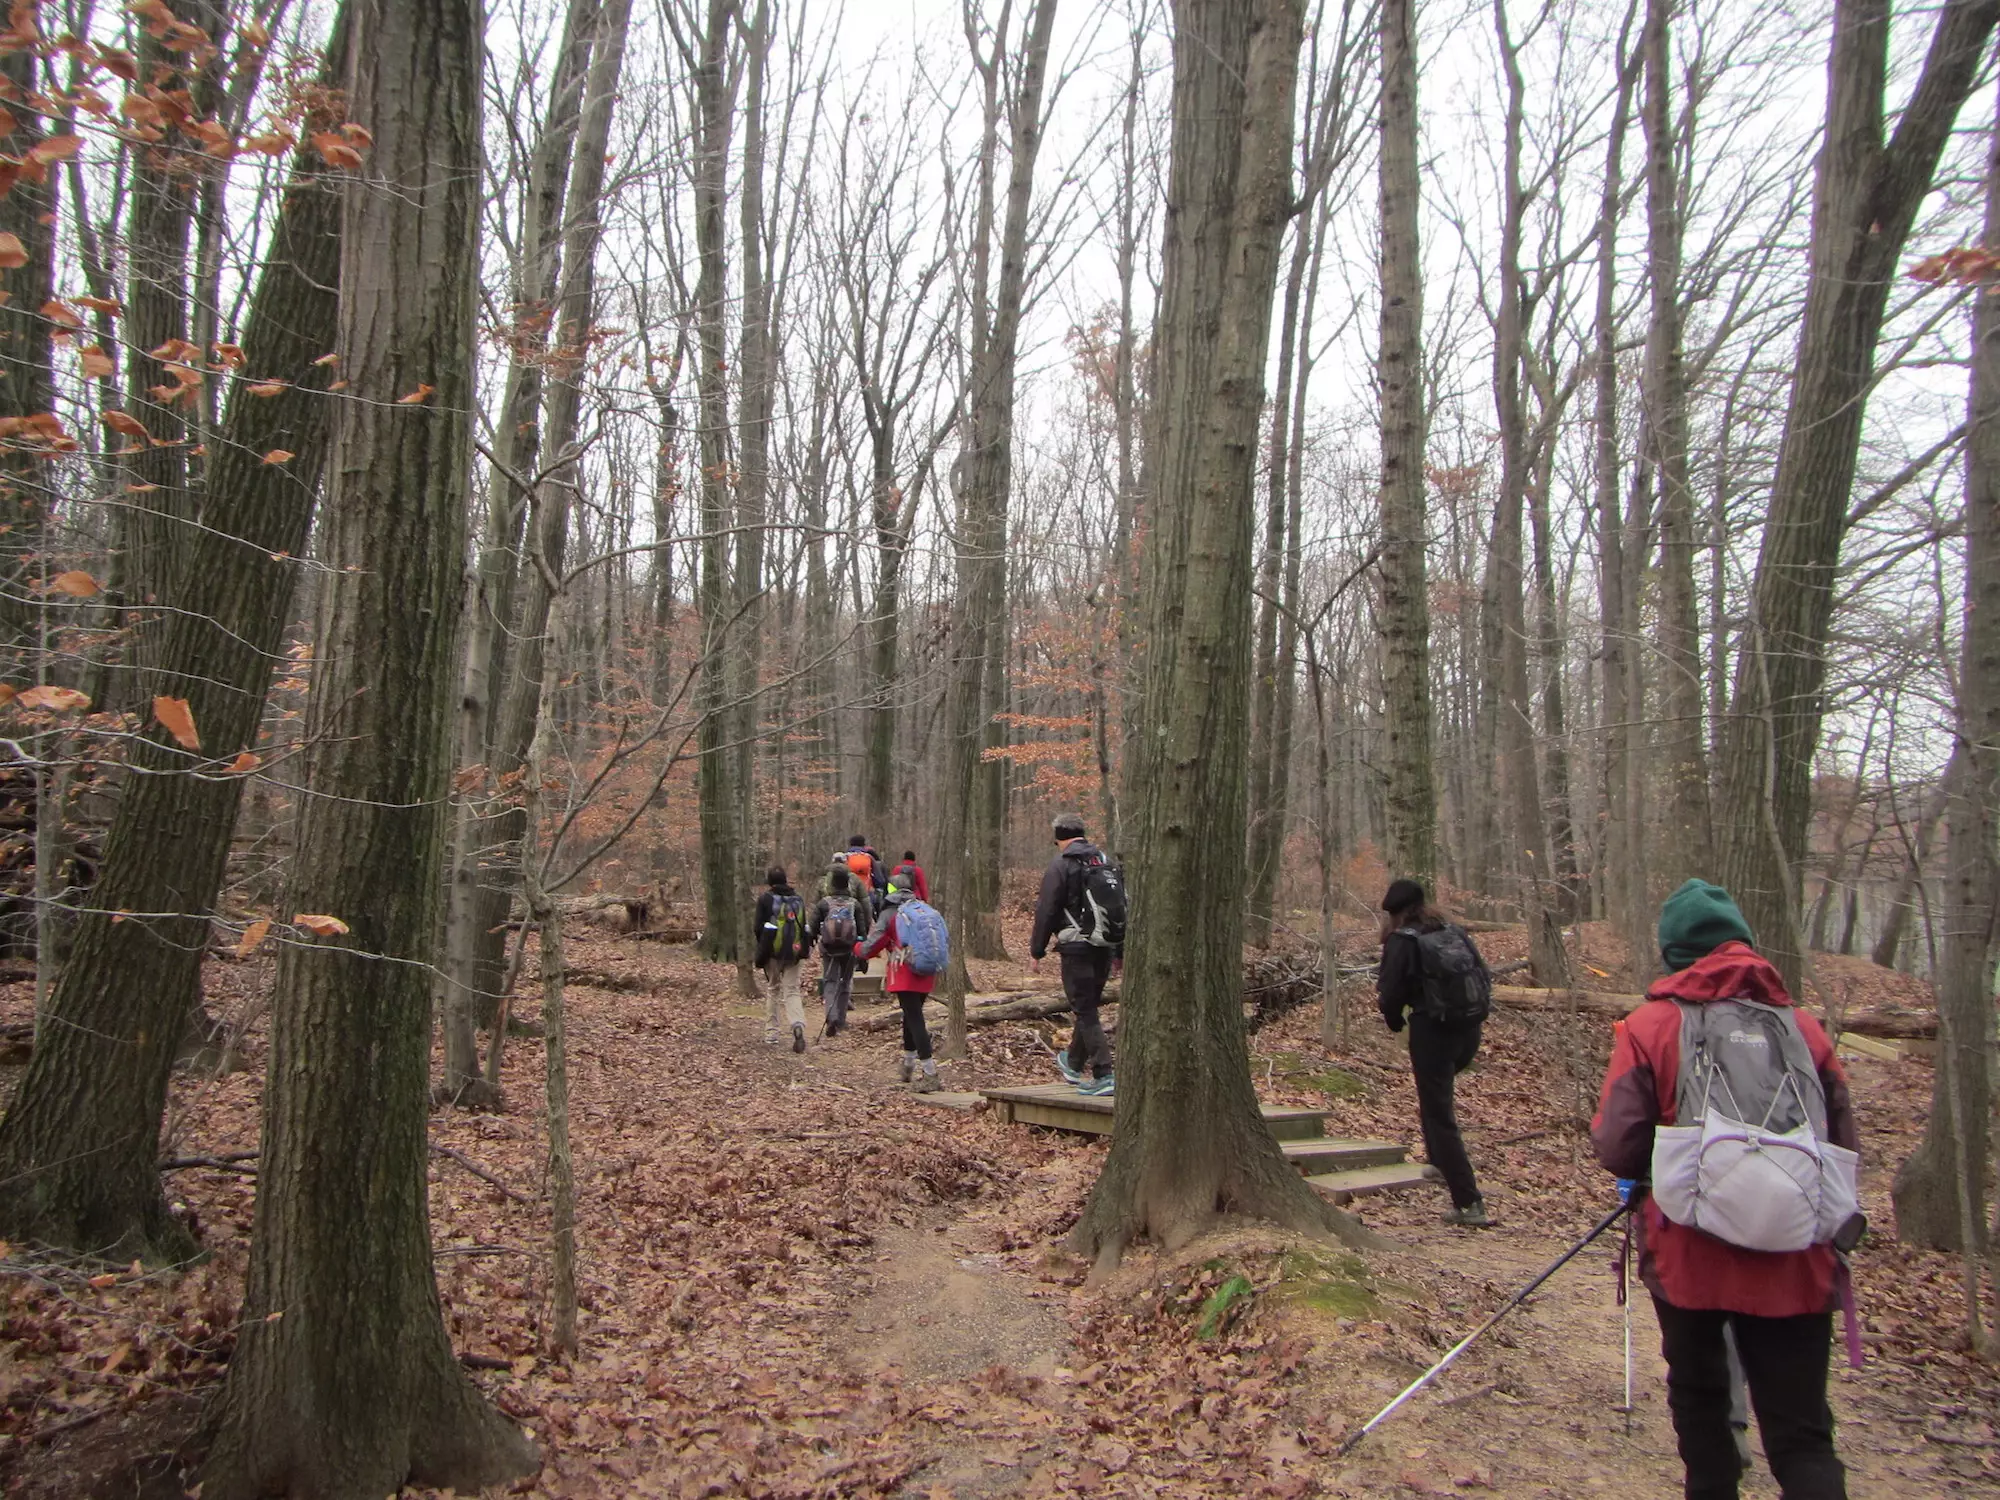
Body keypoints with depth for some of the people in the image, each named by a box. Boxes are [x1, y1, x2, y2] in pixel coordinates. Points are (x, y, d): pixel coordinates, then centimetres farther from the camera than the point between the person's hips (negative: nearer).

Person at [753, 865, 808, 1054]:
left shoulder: (766, 899, -4)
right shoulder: (798, 899, 8)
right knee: (792, 991, 4)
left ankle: (771, 1034, 16)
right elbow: (803, 926, 9)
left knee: (773, 990, 14)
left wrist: (763, 947, 11)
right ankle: (798, 1024, -24)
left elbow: (759, 927, -5)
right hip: (793, 953, 2)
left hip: (773, 953, -2)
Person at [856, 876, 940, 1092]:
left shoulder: (889, 914, -2)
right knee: (912, 1015, 23)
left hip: (905, 975, -6)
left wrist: (857, 948, 20)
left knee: (915, 1020, -7)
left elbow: (871, 947, -1)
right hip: (927, 975, 6)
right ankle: (908, 1064, 36)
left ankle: (930, 1075, -13)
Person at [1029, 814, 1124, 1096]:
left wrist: (1036, 950, -1)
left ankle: (1104, 1075, -9)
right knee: (1088, 1006, 19)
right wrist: (1120, 952, 24)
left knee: (1085, 1010, -4)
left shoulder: (1060, 866, -8)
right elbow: (1122, 907, 17)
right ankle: (1073, 1063, 35)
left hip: (1077, 948, -7)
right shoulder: (1107, 862, 13)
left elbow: (1046, 911, -10)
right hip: (1105, 948, 7)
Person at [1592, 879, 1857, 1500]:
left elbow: (1618, 1151, -11)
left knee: (1698, 1394, 23)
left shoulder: (1651, 1025, -8)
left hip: (1688, 1256, -1)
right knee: (1803, 1438, 6)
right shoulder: (1804, 1028, 1)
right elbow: (1844, 1151, 6)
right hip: (1793, 1266, 2)